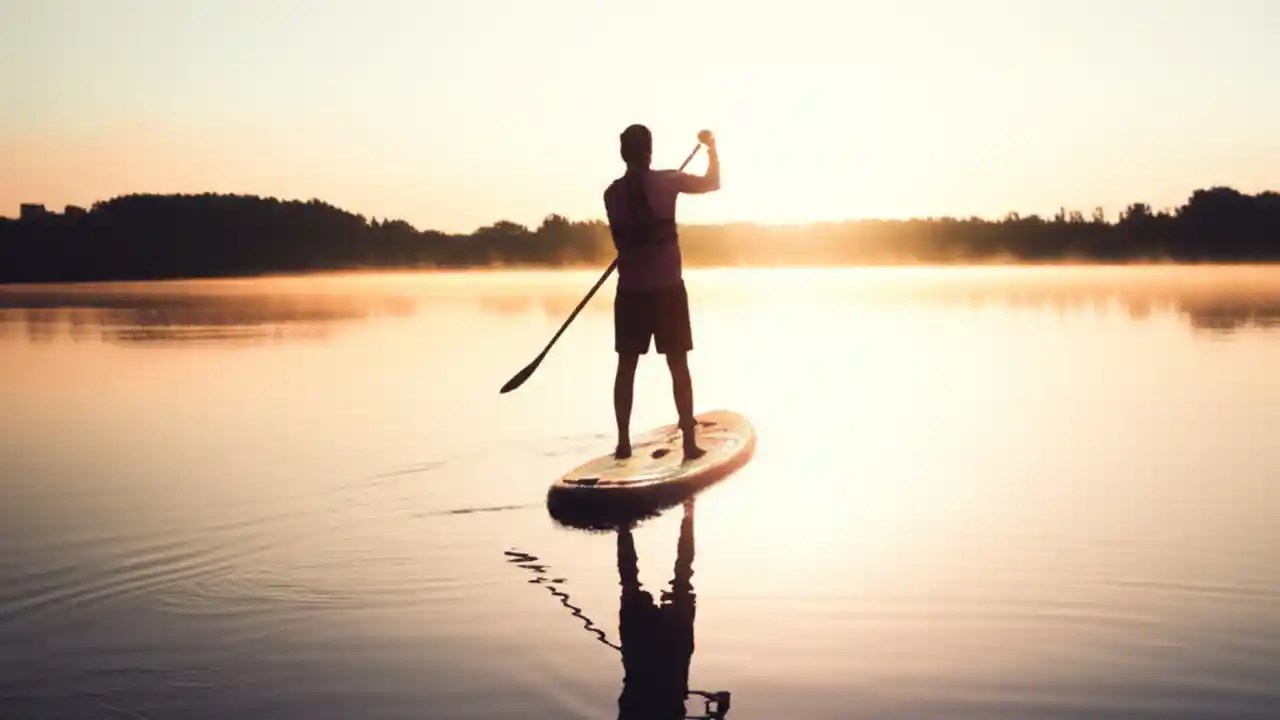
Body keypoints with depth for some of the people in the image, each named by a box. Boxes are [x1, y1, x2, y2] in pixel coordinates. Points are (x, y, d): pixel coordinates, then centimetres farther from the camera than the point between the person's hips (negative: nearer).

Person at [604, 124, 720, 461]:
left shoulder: (613, 193, 3)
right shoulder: (666, 181, -4)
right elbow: (713, 183, 9)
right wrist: (712, 147, 23)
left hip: (630, 289, 2)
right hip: (668, 287, -2)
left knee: (626, 366, 8)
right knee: (679, 365, 3)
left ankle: (623, 442, 7)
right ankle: (690, 442, 1)